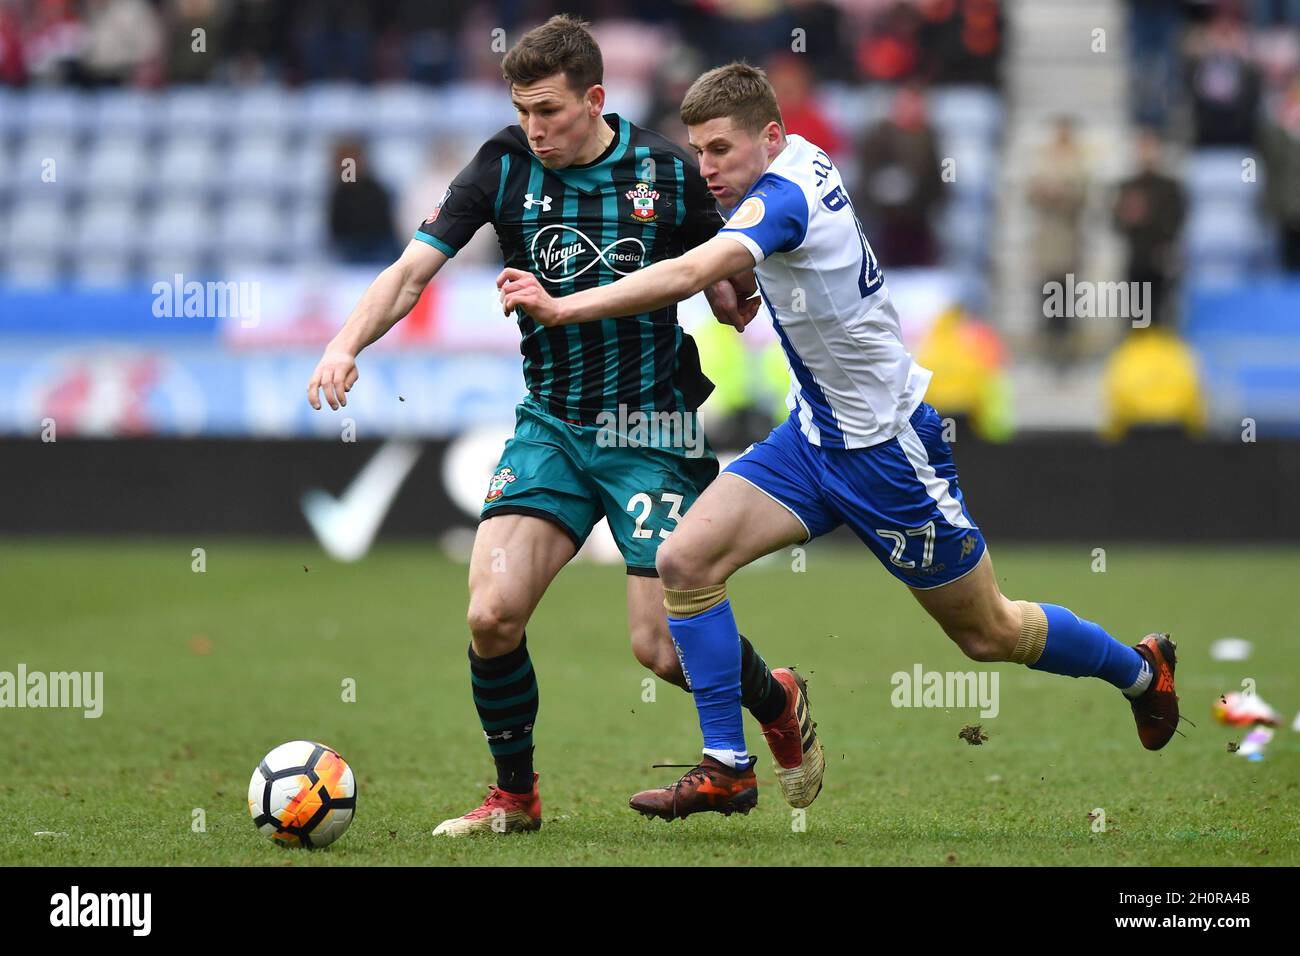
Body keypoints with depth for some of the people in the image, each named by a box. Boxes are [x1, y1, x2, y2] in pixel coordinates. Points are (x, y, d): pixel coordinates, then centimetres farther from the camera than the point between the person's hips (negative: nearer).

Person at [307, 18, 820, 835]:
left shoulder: (668, 172, -6)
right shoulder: (505, 167, -4)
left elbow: (729, 293, 9)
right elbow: (414, 269, -9)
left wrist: (742, 294, -13)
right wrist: (346, 345, -24)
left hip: (653, 431, -2)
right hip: (550, 424, 2)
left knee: (663, 647, -5)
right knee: (492, 615, -15)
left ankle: (778, 701, 29)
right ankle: (514, 797, 8)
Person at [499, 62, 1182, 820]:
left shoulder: (782, 198, -28)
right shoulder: (805, 158, -2)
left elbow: (688, 275, -45)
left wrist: (564, 308, -51)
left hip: (888, 450, -9)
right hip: (815, 436, 9)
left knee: (987, 632, 8)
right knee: (687, 560, -9)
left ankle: (1141, 668, 34)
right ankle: (725, 768, -3)